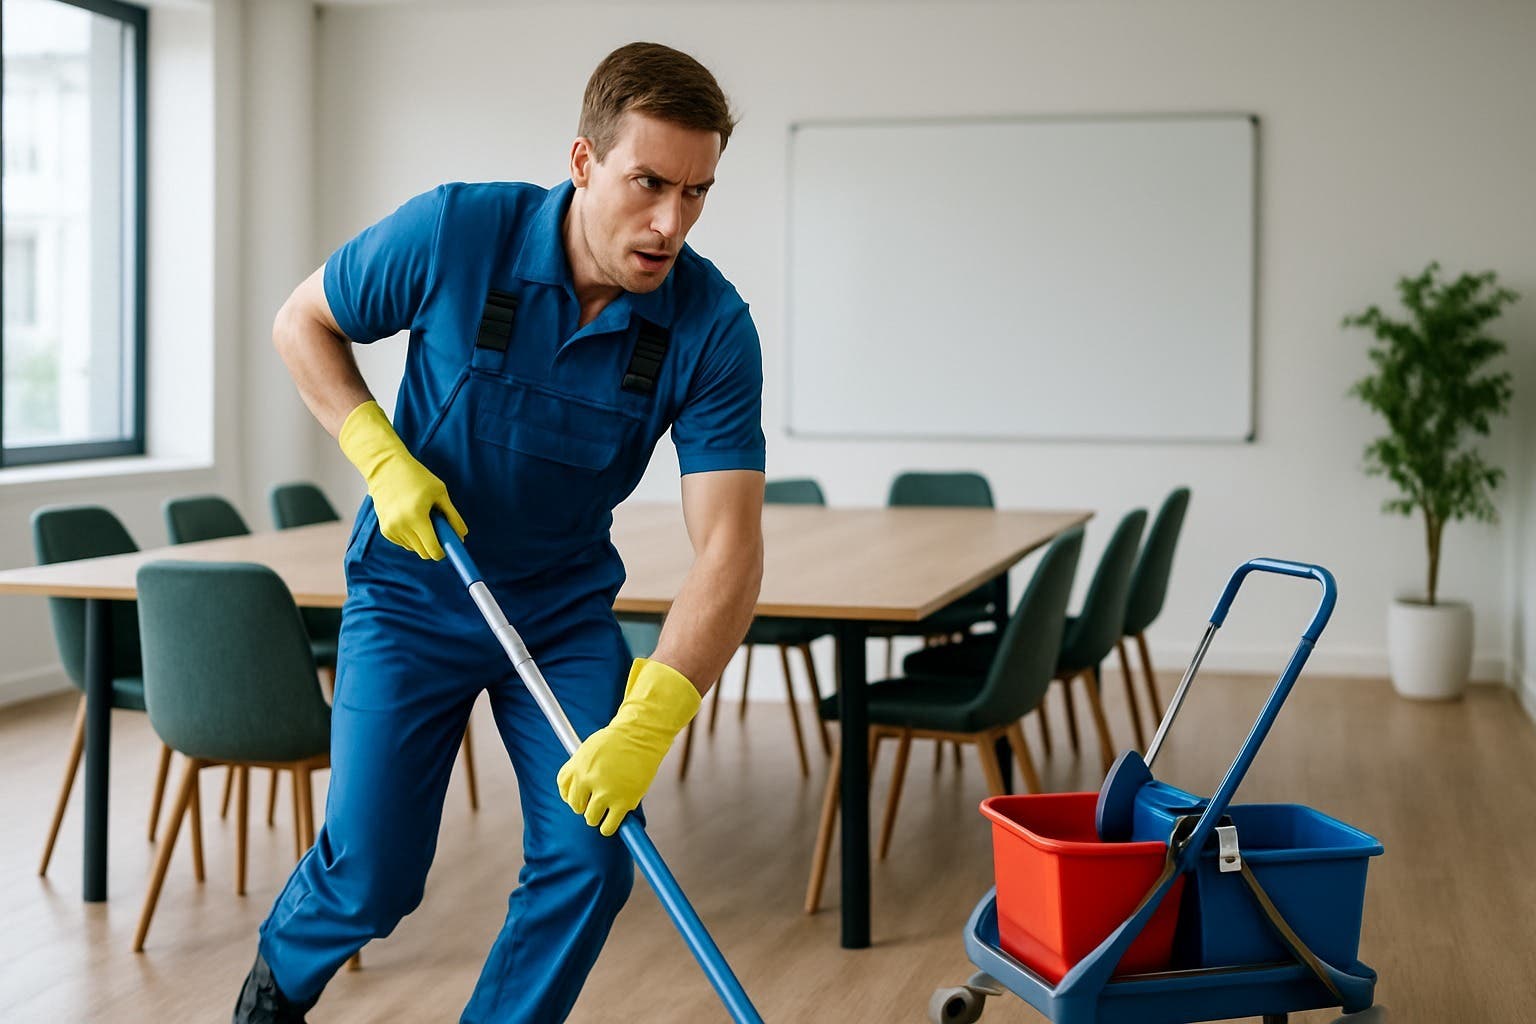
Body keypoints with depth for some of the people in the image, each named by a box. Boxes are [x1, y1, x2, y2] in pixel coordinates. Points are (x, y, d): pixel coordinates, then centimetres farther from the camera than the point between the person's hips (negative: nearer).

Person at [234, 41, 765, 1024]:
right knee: (372, 877, -1)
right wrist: (382, 457, -18)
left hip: (567, 608, 2)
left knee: (591, 858, -11)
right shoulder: (453, 233, -22)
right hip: (412, 590, -1)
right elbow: (304, 322, -3)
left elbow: (730, 549, -25)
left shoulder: (714, 326, -20)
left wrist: (648, 722, -37)